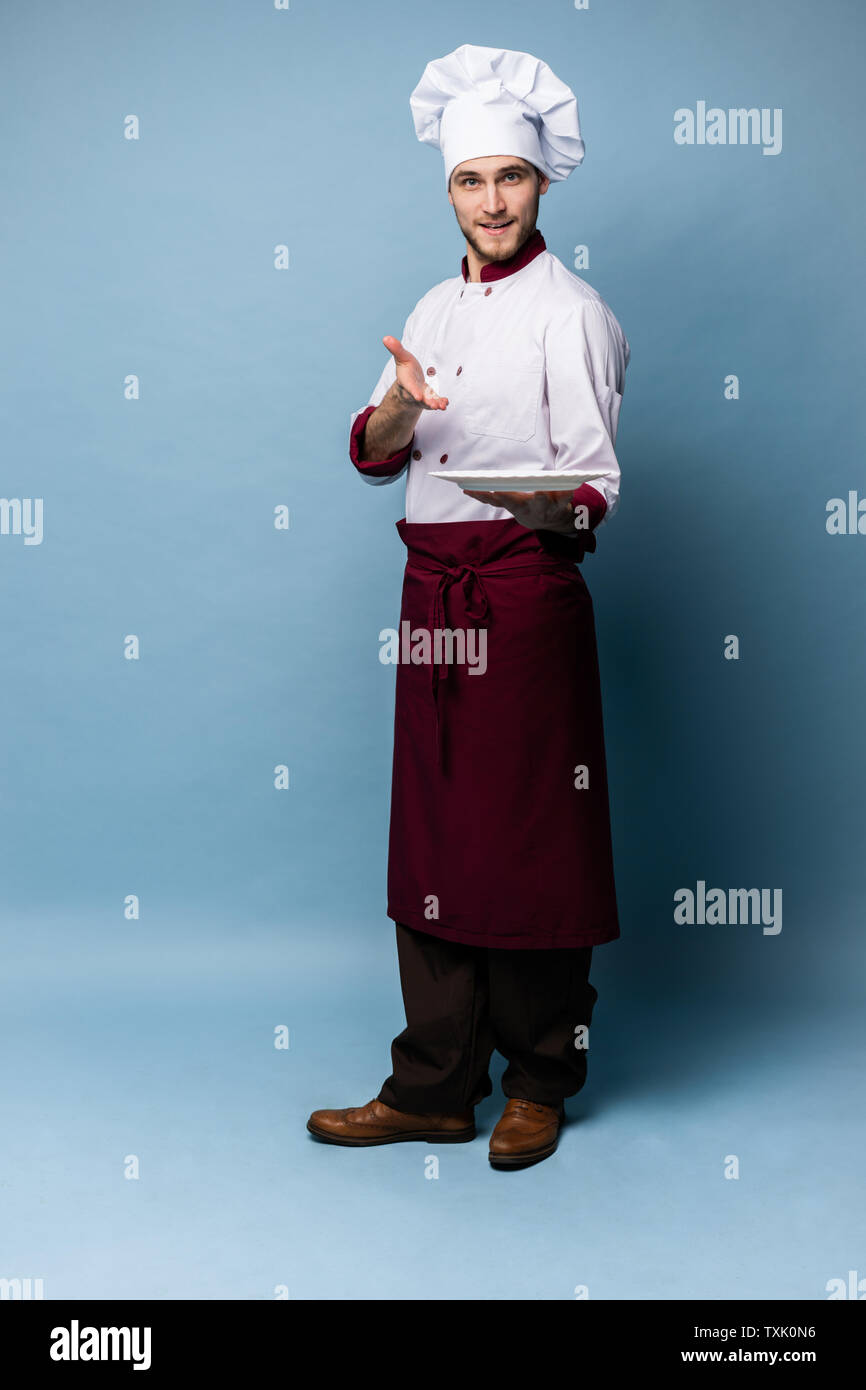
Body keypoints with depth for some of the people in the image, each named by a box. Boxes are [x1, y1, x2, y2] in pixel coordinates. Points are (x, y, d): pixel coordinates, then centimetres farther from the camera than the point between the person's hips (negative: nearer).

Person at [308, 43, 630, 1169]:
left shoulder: (570, 310, -3)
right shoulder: (436, 308, 18)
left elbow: (597, 483, -10)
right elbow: (369, 457, 11)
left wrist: (555, 507, -32)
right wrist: (399, 410, -10)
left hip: (528, 591, -6)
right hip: (433, 592, 6)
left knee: (532, 838, 1)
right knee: (433, 839, 8)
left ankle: (539, 1083, 19)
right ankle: (434, 1087, 19)